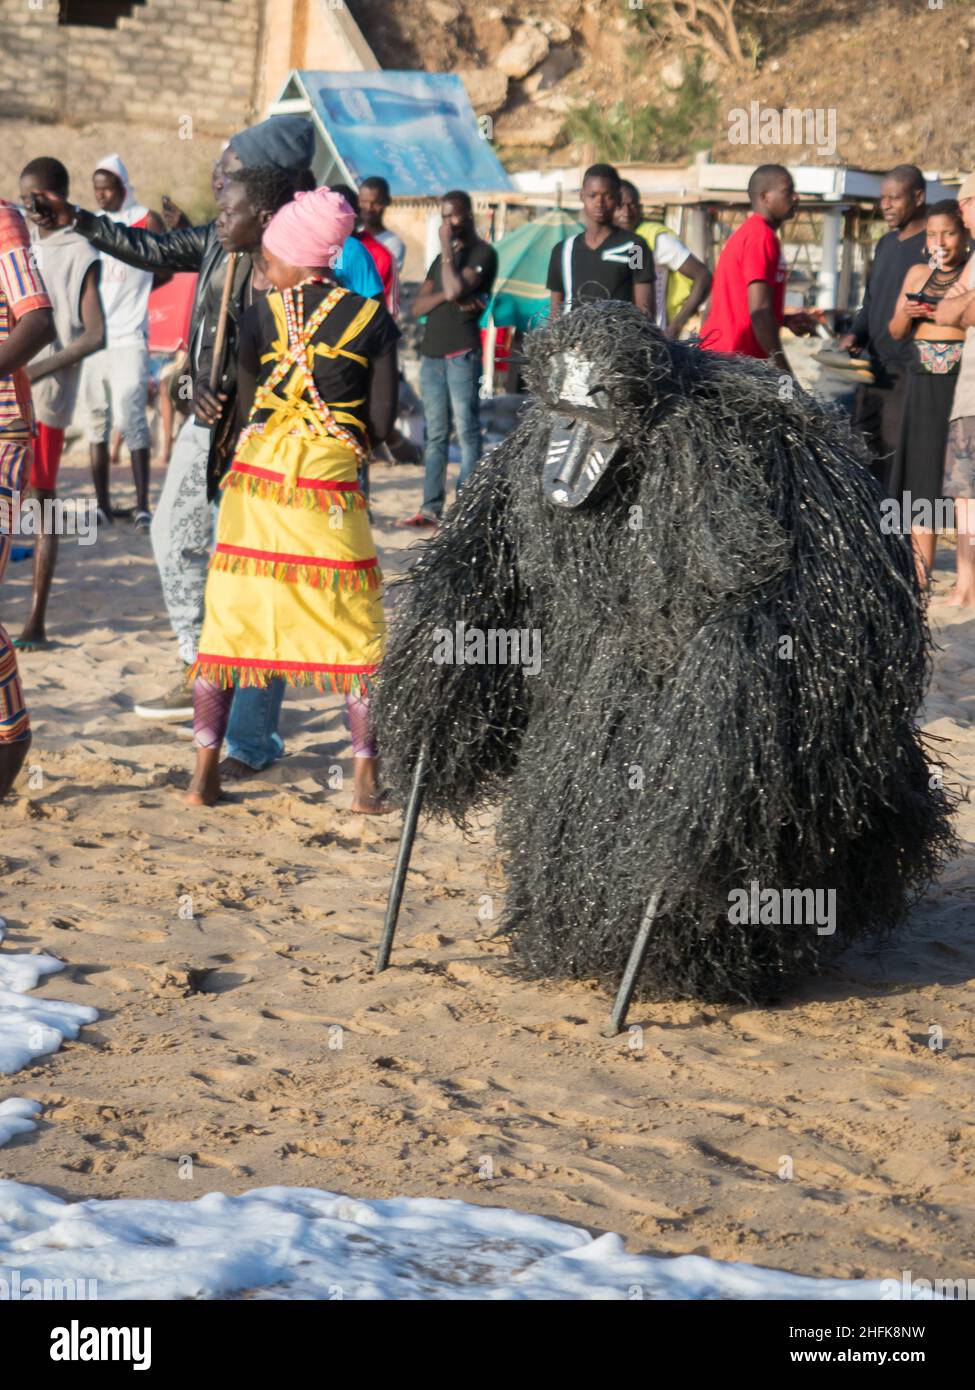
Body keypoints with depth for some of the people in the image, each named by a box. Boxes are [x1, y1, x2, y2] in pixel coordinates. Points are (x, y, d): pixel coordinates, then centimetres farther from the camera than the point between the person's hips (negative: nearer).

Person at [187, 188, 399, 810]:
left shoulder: (260, 317, 1)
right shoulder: (372, 320, 1)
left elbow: (244, 409, 5)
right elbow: (381, 421, -1)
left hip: (256, 478, 1)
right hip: (332, 485, -1)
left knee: (227, 620, 8)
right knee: (356, 632, 7)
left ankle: (206, 772, 8)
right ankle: (366, 780, 4)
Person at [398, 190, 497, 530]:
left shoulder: (483, 254, -2)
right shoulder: (442, 258, 21)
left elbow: (456, 289, -19)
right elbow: (416, 308, 13)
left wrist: (447, 247, -9)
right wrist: (445, 296, -6)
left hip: (462, 353, -7)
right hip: (432, 353, 8)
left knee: (467, 432, -8)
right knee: (435, 435, 7)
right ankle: (431, 509, 8)